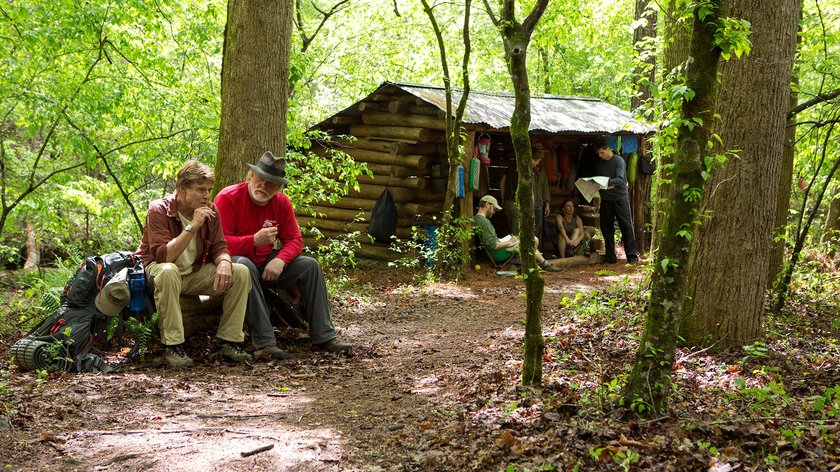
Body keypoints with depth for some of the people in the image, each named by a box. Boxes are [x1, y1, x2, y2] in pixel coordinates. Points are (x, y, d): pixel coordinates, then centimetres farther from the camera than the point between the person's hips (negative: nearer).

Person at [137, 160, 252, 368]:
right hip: (156, 270, -5)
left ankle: (229, 341, -9)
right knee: (168, 271, -41)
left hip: (195, 274, 5)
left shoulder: (210, 211, -1)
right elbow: (163, 256, -29)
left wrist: (224, 262, -25)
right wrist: (193, 226, -32)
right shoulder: (159, 210, -19)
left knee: (240, 272, -14)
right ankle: (172, 346, -32)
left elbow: (219, 247, 0)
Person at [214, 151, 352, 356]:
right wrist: (254, 241, -33)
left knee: (310, 266, -9)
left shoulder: (282, 203, 1)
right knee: (245, 266, -40)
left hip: (264, 264, 6)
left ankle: (324, 337, -7)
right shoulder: (228, 198, -16)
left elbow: (294, 240, 1)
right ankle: (265, 342, -40)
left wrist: (280, 260, -21)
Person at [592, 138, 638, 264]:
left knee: (626, 227, -5)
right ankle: (610, 256, 11)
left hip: (620, 198, -5)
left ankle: (632, 256, -2)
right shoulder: (599, 164, 11)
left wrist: (607, 183, -32)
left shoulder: (619, 161, -7)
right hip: (606, 200, 5)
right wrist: (596, 196, 4)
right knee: (607, 228, 5)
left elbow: (620, 179, -19)